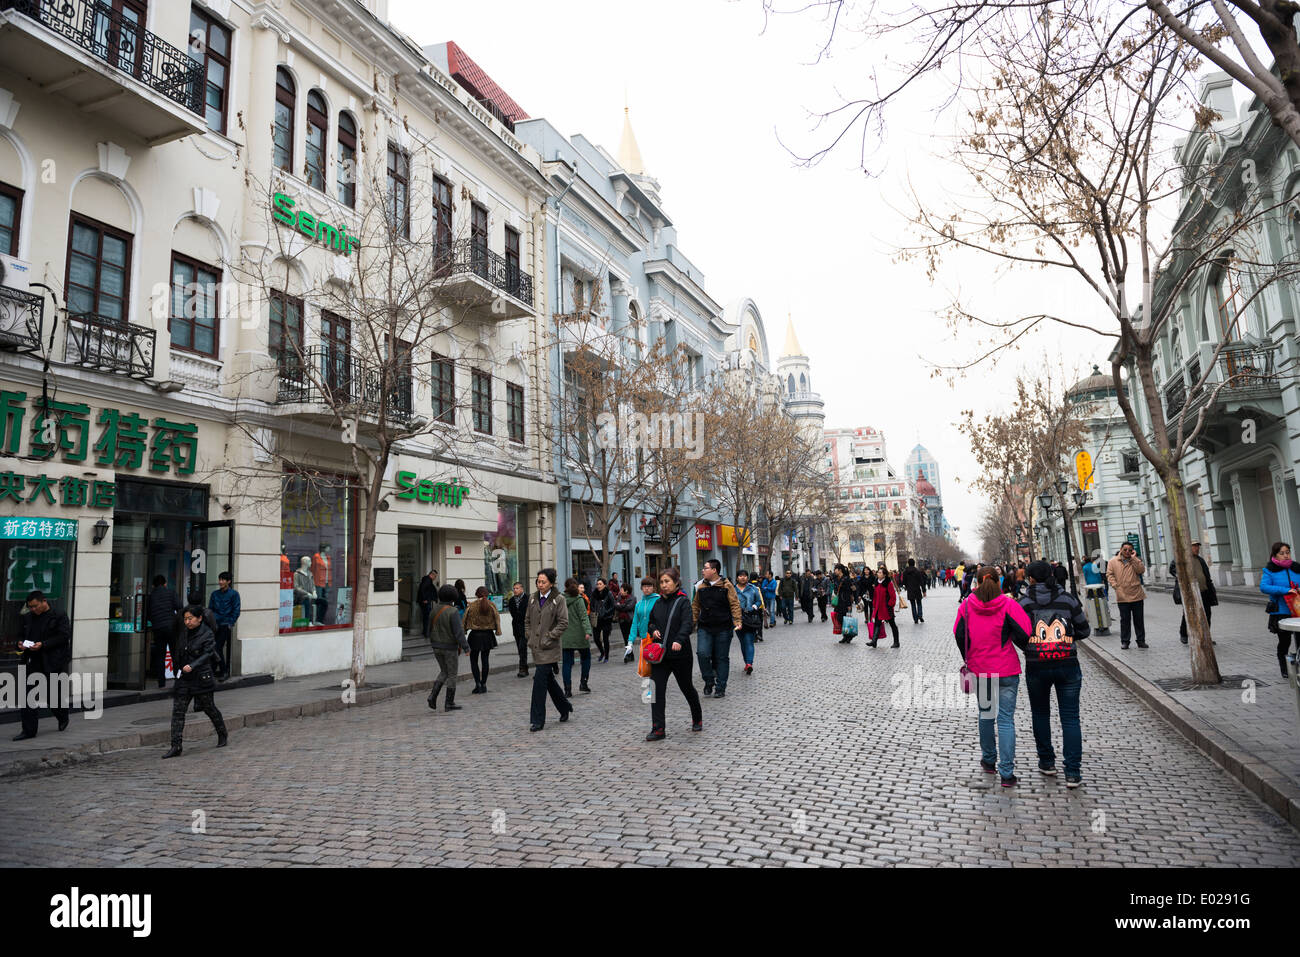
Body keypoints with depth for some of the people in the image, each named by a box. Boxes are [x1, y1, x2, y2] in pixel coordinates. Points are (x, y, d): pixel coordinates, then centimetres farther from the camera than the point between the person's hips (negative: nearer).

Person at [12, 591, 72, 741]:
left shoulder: (59, 616, -7)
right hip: (33, 662, 5)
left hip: (53, 663, -5)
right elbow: (23, 635, 22)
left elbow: (64, 637, -13)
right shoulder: (28, 617, 11)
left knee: (53, 695, 7)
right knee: (29, 697, -1)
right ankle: (29, 730, 4)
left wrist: (43, 645, -22)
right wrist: (21, 644, -1)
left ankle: (63, 718, 33)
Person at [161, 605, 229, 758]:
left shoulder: (207, 635, -11)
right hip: (184, 678, 6)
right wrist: (180, 667, 16)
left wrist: (192, 666, -34)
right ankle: (176, 747, -2)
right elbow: (179, 654, 20)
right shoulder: (184, 633, 9)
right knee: (177, 711, -3)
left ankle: (222, 735, 29)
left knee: (209, 708, 8)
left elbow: (207, 654, -21)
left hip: (201, 678, -6)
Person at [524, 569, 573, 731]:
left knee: (540, 681, -9)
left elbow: (563, 623, -10)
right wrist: (530, 636, 7)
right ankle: (565, 707, 33)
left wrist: (548, 637, -14)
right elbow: (527, 620, 19)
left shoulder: (558, 600, -7)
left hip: (548, 649, -6)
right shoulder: (533, 599, 10)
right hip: (536, 646, 6)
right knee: (549, 680, 14)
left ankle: (537, 720, -2)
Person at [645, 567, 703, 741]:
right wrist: (653, 629, -1)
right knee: (657, 690, -6)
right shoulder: (658, 603, 9)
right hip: (660, 653, 4)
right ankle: (658, 729, -1)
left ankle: (697, 718, 37)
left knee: (687, 688, 13)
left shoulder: (683, 601, -8)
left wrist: (679, 640, -37)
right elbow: (650, 621, 22)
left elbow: (687, 623, -21)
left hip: (680, 653, -4)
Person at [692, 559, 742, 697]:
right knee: (703, 654, -13)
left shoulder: (726, 586, -4)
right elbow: (695, 606, 15)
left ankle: (721, 688, 15)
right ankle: (709, 682, 8)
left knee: (722, 658, 5)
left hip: (723, 628, -3)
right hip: (705, 628, 3)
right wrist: (692, 623, 11)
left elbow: (735, 605, -6)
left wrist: (737, 622, -17)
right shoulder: (701, 587, 7)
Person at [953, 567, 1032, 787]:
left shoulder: (967, 605, -4)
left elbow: (959, 635, -2)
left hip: (979, 669, 2)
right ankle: (1006, 773, -2)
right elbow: (1024, 633, -15)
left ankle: (989, 760, 32)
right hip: (1006, 670, -2)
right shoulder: (1007, 605, -10)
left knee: (985, 714, 20)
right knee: (1006, 720, 0)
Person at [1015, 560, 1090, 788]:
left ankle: (1047, 761, 26)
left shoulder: (1025, 602, -5)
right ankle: (1073, 773, 0)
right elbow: (1084, 630, 6)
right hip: (1068, 665, 1)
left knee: (1041, 714, 18)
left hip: (1036, 667, -1)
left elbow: (1016, 634, -10)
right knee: (1070, 718, 5)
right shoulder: (1068, 599, 0)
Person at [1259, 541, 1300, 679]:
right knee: (1284, 641, 0)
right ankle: (1284, 669, 18)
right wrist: (1285, 590, -25)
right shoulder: (1269, 571, -1)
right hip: (1280, 613, -3)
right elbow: (1263, 587, -15)